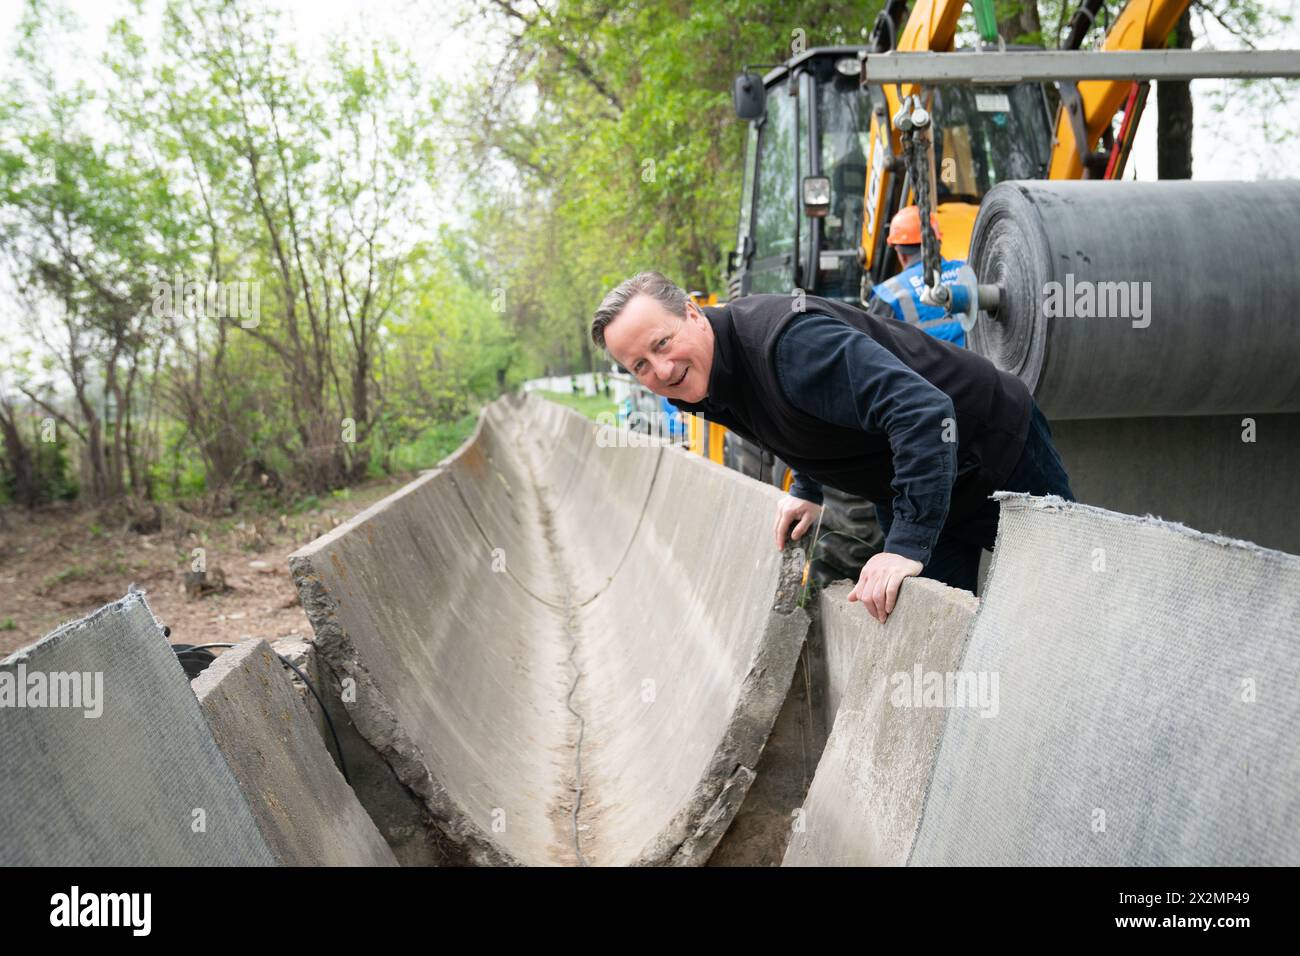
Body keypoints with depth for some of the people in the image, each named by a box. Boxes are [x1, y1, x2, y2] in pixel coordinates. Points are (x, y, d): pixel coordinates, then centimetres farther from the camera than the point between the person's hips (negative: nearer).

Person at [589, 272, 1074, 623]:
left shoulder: (785, 340, -37)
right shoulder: (702, 388, -7)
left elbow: (924, 412, -44)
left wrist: (908, 544, -45)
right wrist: (810, 491, 6)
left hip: (998, 443, -8)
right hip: (903, 494, 8)